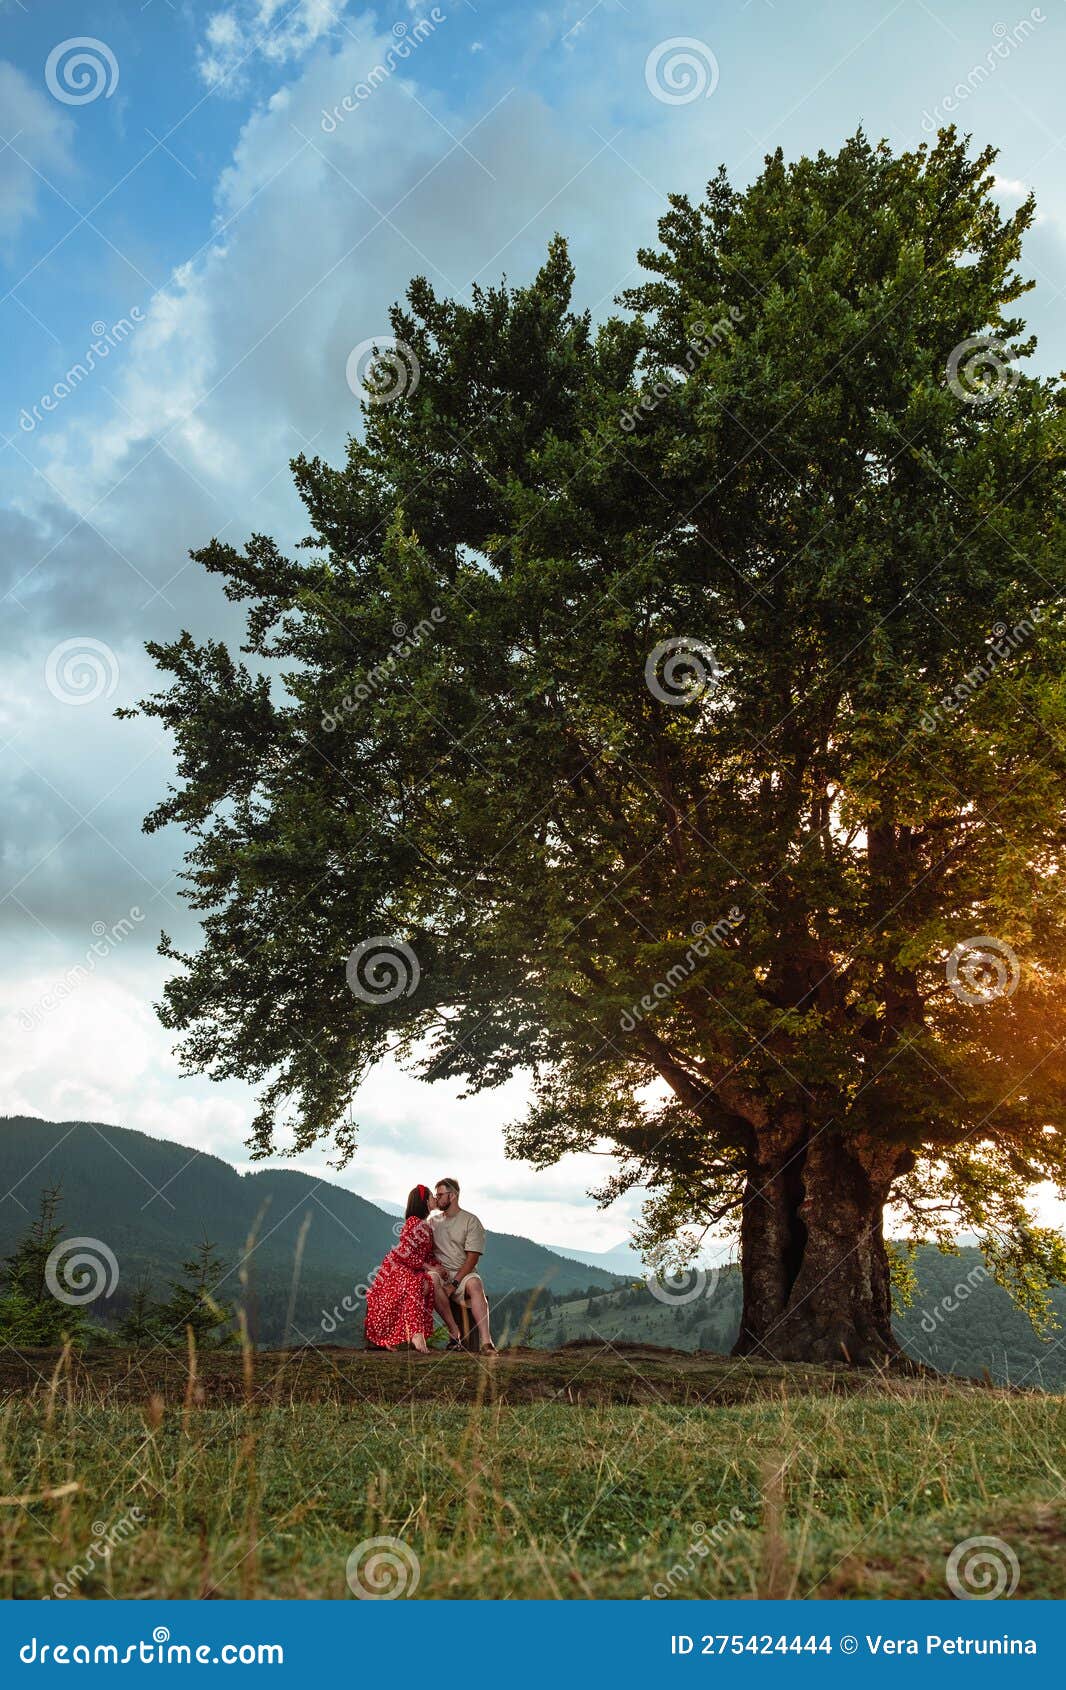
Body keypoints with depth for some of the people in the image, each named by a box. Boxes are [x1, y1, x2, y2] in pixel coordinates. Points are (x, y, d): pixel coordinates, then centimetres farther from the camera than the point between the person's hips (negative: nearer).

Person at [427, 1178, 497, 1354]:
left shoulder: (471, 1221, 1)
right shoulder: (433, 1220, 15)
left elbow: (472, 1257, -7)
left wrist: (455, 1283, -18)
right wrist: (434, 1267, -10)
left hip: (464, 1272, -2)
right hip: (440, 1271, 2)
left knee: (475, 1285, -36)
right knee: (431, 1279, -34)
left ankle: (486, 1342, -46)